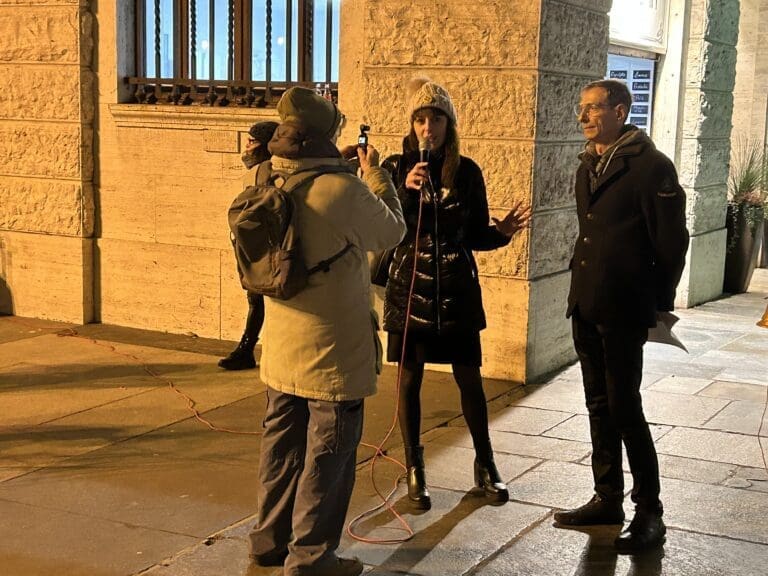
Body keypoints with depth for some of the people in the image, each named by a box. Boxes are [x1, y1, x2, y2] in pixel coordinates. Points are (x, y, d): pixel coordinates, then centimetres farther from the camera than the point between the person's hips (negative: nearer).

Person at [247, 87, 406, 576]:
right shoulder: (344, 190, -22)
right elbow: (392, 231, -6)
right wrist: (375, 174, 7)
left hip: (281, 347, 7)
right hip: (332, 351, -7)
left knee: (282, 443, 18)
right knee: (327, 453, 5)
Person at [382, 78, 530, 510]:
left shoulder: (467, 172, 1)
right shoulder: (397, 169, -3)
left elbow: (476, 235, 6)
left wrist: (502, 232, -14)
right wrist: (406, 192, -23)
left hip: (457, 289, 1)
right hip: (409, 287, -1)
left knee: (470, 378, 7)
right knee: (410, 379, 5)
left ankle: (485, 464, 25)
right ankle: (415, 469, 19)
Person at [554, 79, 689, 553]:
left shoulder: (652, 166, -11)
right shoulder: (588, 165, 12)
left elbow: (672, 242, -11)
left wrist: (659, 306, -8)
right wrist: (581, 292, 15)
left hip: (623, 312, -7)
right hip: (585, 308, 7)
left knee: (624, 408, -4)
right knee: (600, 405, 13)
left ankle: (649, 513, 8)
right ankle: (608, 498, 25)